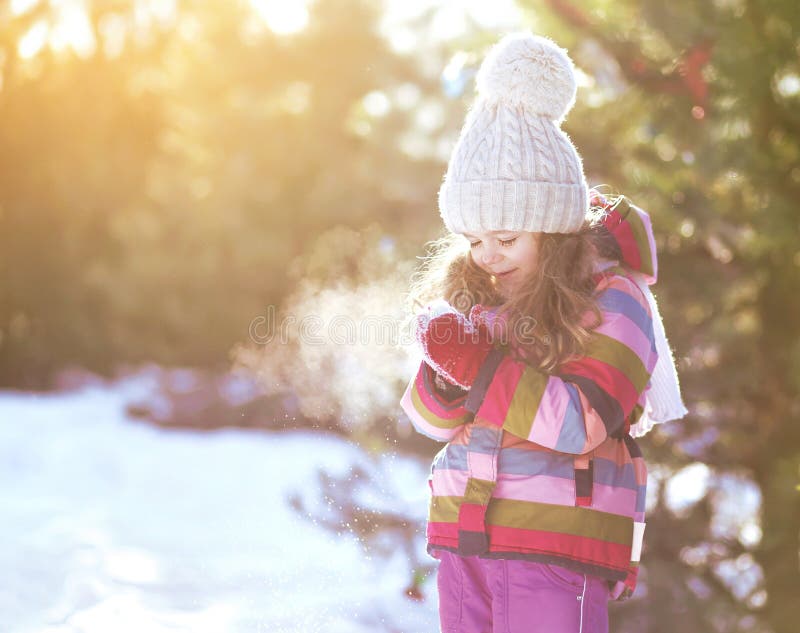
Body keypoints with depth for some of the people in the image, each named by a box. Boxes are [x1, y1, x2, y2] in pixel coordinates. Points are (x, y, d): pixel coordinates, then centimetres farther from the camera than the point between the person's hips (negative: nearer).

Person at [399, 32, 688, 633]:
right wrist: (445, 372, -14)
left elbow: (581, 421, -19)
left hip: (560, 543, -6)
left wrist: (477, 365, -23)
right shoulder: (468, 294, 10)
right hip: (464, 538, 6)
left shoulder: (613, 298, -7)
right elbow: (429, 419, 8)